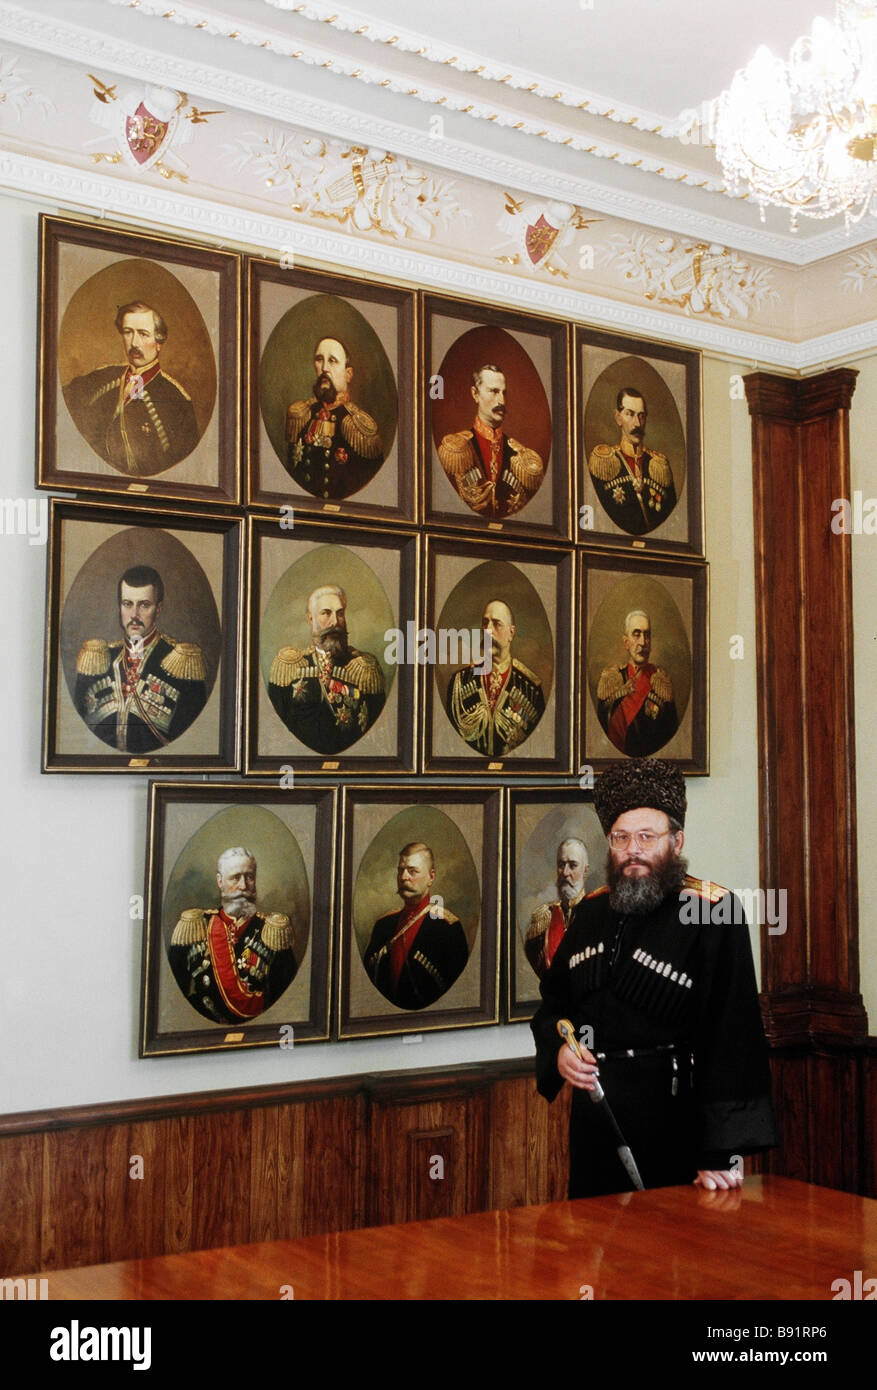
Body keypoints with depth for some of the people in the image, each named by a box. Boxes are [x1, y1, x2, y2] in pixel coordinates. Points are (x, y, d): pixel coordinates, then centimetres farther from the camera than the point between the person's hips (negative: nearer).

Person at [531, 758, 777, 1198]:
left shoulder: (713, 914, -11)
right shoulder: (590, 913, 8)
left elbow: (732, 1034, -18)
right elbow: (554, 999, 21)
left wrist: (723, 1152, -25)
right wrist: (558, 1050, -2)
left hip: (672, 1124, -5)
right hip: (593, 1120, 6)